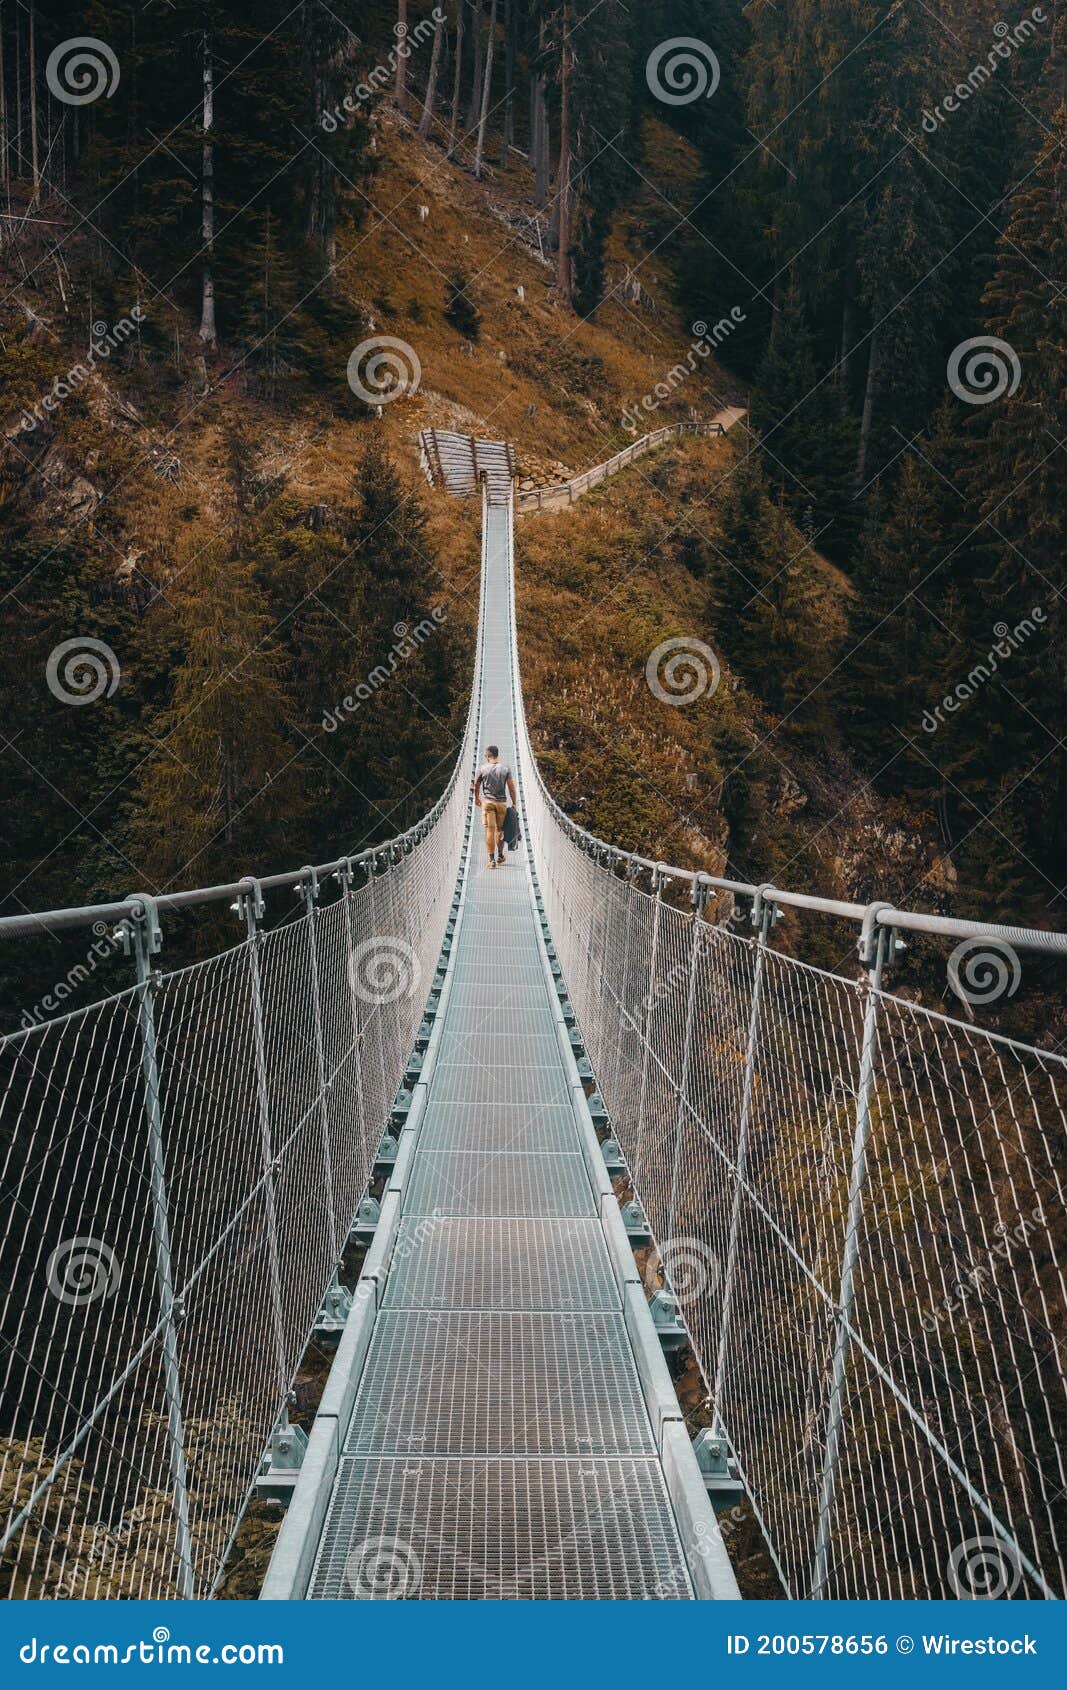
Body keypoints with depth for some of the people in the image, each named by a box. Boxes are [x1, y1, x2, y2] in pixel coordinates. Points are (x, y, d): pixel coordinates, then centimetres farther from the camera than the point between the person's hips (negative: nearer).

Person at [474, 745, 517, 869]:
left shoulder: (482, 769, -2)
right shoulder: (505, 768, 0)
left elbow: (476, 786, 11)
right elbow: (511, 788, 0)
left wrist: (477, 799, 29)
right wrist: (514, 804, 10)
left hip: (487, 802, -2)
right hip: (502, 803, 2)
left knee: (489, 830, -2)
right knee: (500, 829, 16)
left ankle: (492, 859, -7)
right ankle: (500, 856, 28)